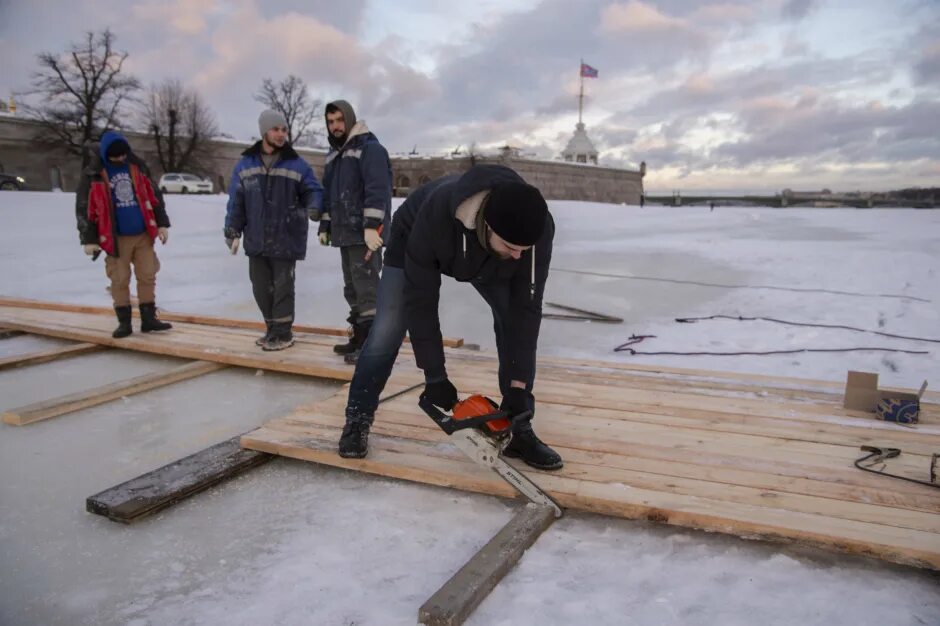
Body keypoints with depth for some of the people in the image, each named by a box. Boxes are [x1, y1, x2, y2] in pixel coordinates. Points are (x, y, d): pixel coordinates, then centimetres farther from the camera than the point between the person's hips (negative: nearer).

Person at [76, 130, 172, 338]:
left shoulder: (137, 167, 4)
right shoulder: (94, 174, -5)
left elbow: (154, 196, 11)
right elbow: (84, 207, -2)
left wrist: (162, 223, 7)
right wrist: (89, 239, -4)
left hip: (143, 234, 3)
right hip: (116, 238, -3)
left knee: (147, 276, 5)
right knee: (120, 281, 3)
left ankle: (149, 319, 14)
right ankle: (124, 322, 14)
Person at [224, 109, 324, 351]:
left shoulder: (297, 164, 0)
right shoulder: (245, 164, 6)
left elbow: (313, 190, 2)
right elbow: (236, 201, 8)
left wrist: (313, 208, -20)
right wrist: (233, 232, 5)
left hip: (286, 240, -3)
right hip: (256, 240, 3)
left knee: (282, 286, 0)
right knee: (261, 287, 9)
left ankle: (282, 332, 11)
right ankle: (273, 329, 24)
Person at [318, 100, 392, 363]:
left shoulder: (370, 148, -8)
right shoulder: (334, 154, 20)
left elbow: (377, 189, -18)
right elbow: (328, 193, 25)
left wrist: (371, 226, -25)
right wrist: (325, 226, 21)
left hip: (365, 232, -9)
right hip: (344, 232, 9)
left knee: (366, 284, -10)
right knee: (352, 287, 12)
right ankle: (359, 338, 21)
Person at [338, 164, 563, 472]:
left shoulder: (538, 228, -38)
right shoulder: (436, 214, -46)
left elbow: (526, 308, -31)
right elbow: (420, 299, -35)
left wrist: (517, 385, -30)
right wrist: (435, 375, -30)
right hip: (414, 243, -2)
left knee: (518, 326, -13)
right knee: (387, 330, -12)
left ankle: (520, 430, -1)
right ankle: (357, 421, 7)